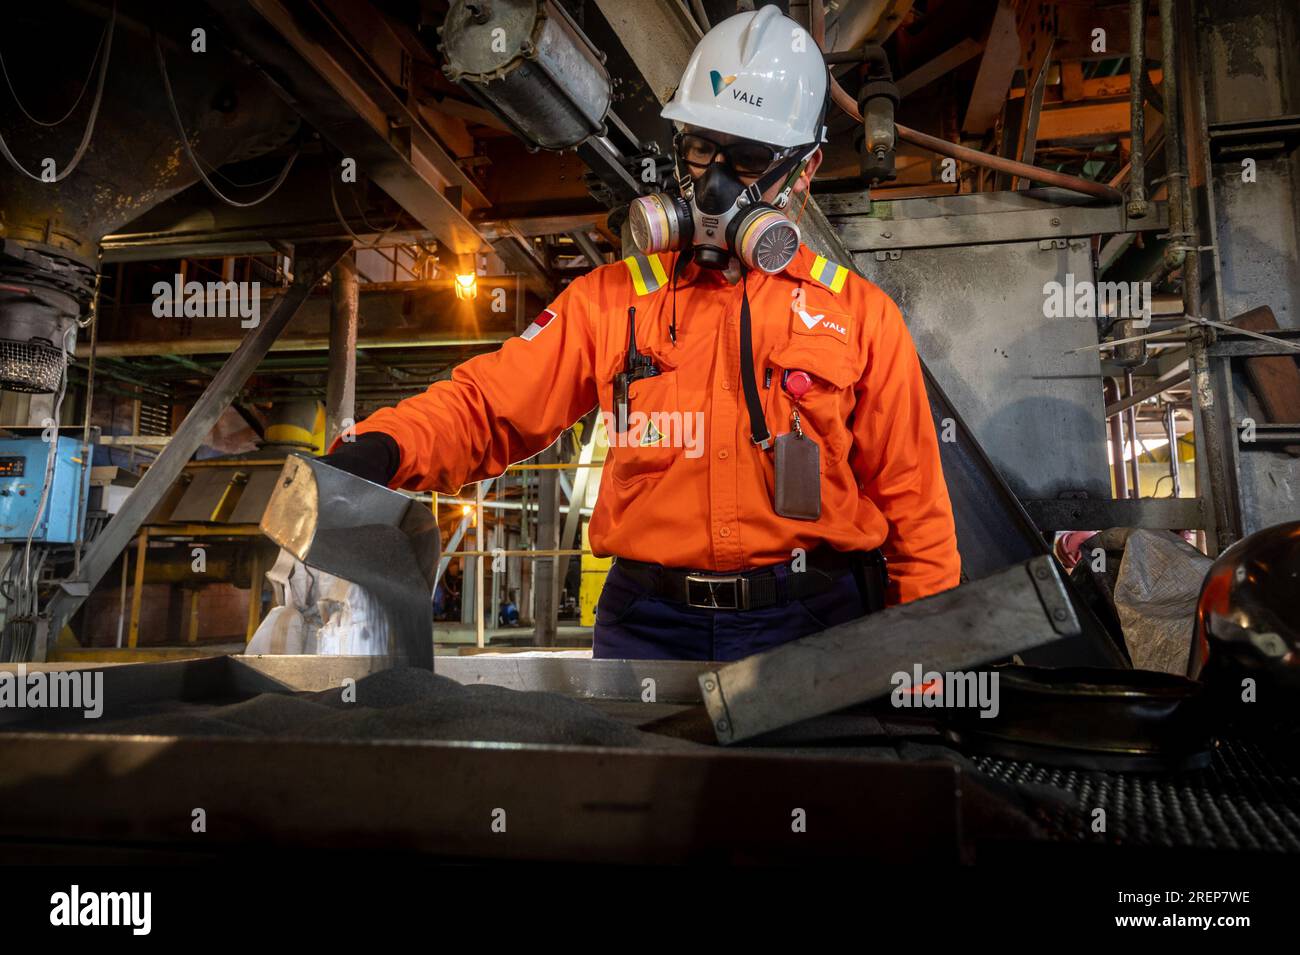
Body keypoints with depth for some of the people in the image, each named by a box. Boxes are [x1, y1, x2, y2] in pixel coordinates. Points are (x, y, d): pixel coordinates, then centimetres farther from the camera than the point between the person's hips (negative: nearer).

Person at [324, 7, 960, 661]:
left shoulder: (859, 314, 5)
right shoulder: (611, 301, 7)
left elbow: (910, 498, 5)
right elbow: (486, 404, 2)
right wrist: (380, 449, -16)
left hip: (813, 620, 0)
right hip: (650, 625, 1)